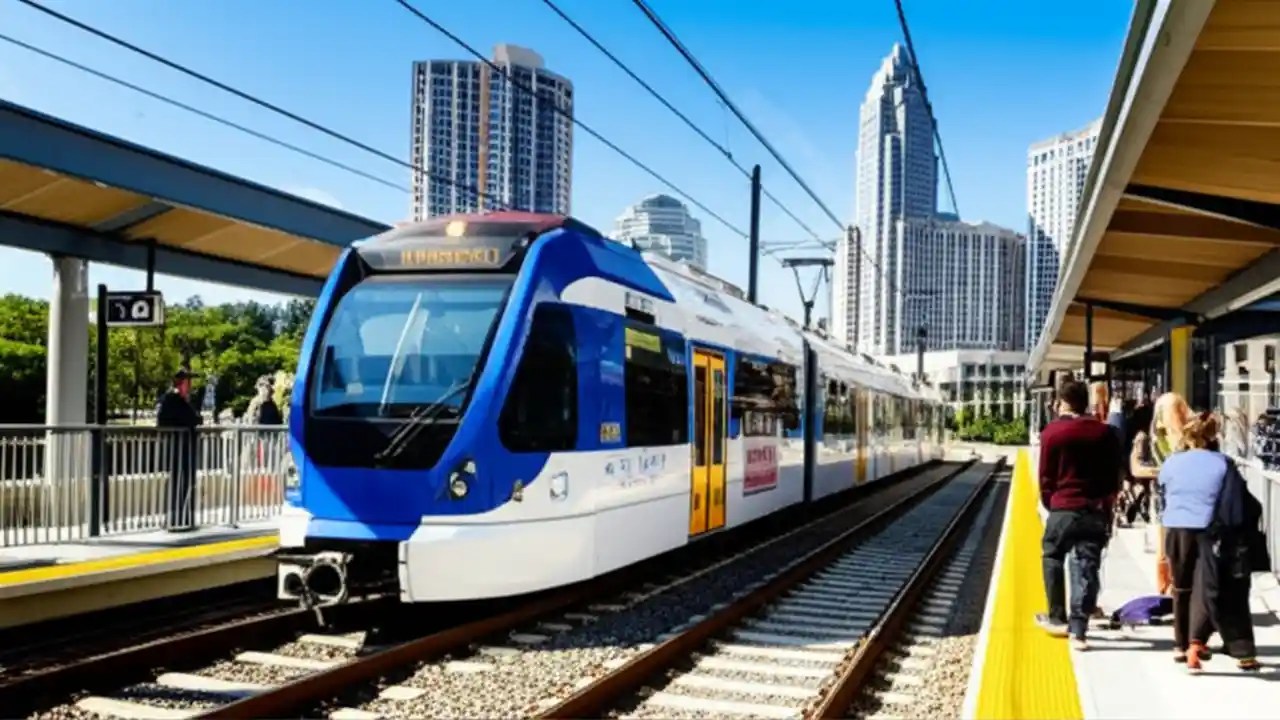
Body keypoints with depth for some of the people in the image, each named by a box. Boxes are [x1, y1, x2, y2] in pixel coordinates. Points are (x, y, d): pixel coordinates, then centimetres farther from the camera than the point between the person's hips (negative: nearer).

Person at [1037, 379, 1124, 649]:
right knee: (1087, 568, 3)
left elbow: (1046, 475, -1)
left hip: (1064, 508, -2)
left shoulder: (1052, 432, -4)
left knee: (1052, 558, 18)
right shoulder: (1105, 433, 5)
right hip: (1097, 511, 2)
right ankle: (1078, 629, 0)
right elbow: (1115, 475, 8)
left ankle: (1058, 619, 22)